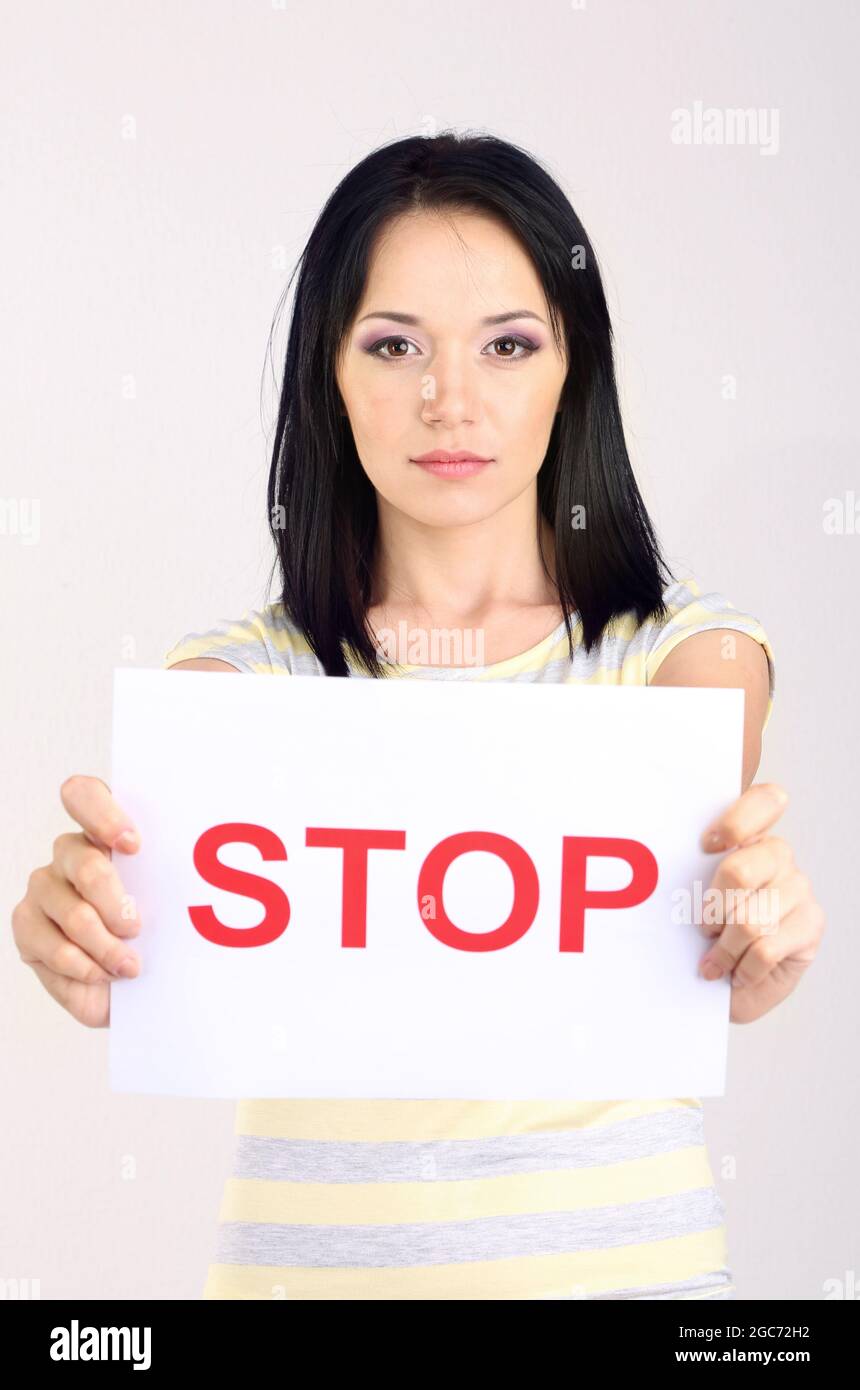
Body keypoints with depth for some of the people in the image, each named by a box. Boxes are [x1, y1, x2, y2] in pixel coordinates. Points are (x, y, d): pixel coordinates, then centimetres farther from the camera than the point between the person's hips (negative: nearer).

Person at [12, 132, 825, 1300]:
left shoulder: (686, 646, -4)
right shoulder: (244, 668, -2)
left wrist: (748, 947, -43)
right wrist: (90, 939, -41)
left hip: (616, 1249, 0)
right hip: (313, 1248, 1)